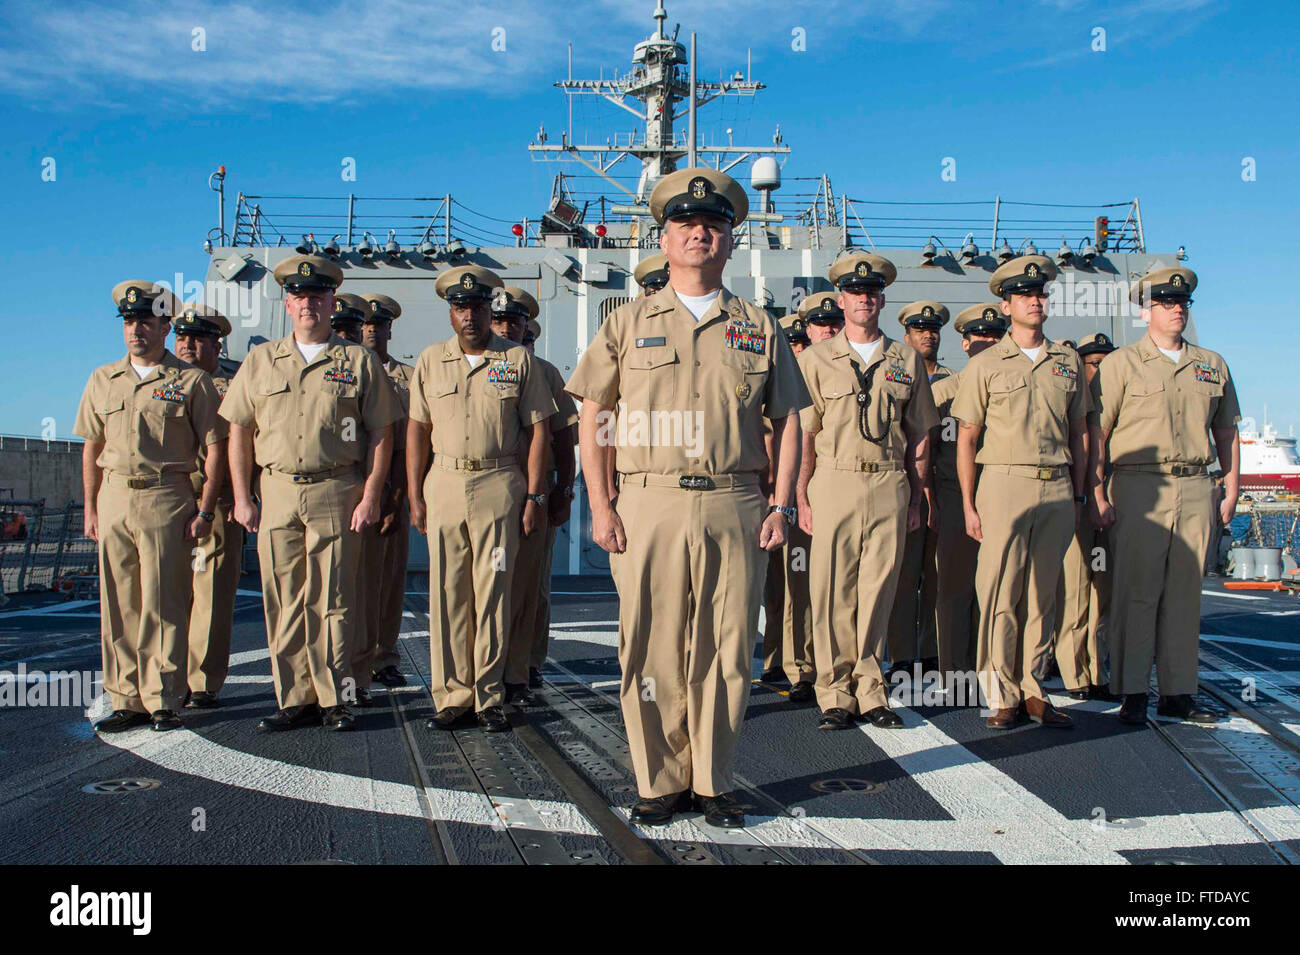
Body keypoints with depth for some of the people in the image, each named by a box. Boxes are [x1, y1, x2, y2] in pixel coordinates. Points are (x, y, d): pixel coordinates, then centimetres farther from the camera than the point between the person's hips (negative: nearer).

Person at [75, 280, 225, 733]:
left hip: (166, 499, -4)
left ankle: (163, 702, 7)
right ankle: (127, 700, 15)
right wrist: (90, 508, 11)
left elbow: (215, 447, -1)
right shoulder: (102, 380, 14)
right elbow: (92, 447, 18)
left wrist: (205, 510, -8)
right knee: (118, 606, 6)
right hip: (114, 500, 5)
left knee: (163, 605, -2)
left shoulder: (191, 381, 1)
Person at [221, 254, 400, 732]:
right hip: (277, 494, 3)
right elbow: (239, 432, 13)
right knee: (284, 603, 4)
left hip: (338, 493, -2)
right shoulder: (260, 361, 13)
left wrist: (371, 495, -6)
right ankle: (295, 699, 14)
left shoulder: (359, 362, 6)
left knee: (333, 602, -1)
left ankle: (336, 700, 9)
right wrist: (242, 497, 5)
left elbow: (381, 433, 3)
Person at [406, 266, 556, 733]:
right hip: (444, 483, 2)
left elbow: (538, 431, 3)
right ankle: (452, 695, 12)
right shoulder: (430, 360, 11)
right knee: (447, 593, 3)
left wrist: (533, 496, -3)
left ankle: (489, 697, 9)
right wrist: (415, 496, 5)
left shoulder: (519, 360, 4)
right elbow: (417, 429, 11)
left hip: (500, 484, -2)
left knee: (493, 593, 0)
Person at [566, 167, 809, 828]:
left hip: (736, 509, 1)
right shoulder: (629, 323, 11)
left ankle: (714, 783, 19)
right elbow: (592, 417, 8)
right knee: (652, 650, 2)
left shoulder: (759, 327, 14)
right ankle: (661, 781, 17)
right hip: (650, 507, 0)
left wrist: (781, 504, 2)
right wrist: (600, 506, -1)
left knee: (725, 652, 4)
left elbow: (786, 421, 13)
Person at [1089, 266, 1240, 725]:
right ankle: (1132, 693, 3)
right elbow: (1096, 434, -3)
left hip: (1194, 489, 4)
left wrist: (1231, 491, 12)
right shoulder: (1121, 364, 3)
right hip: (1138, 487, -4)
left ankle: (1177, 691, 15)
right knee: (1137, 592, -4)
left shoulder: (1212, 365, 16)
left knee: (1185, 594, 7)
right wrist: (1098, 496, -10)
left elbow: (1227, 432, 21)